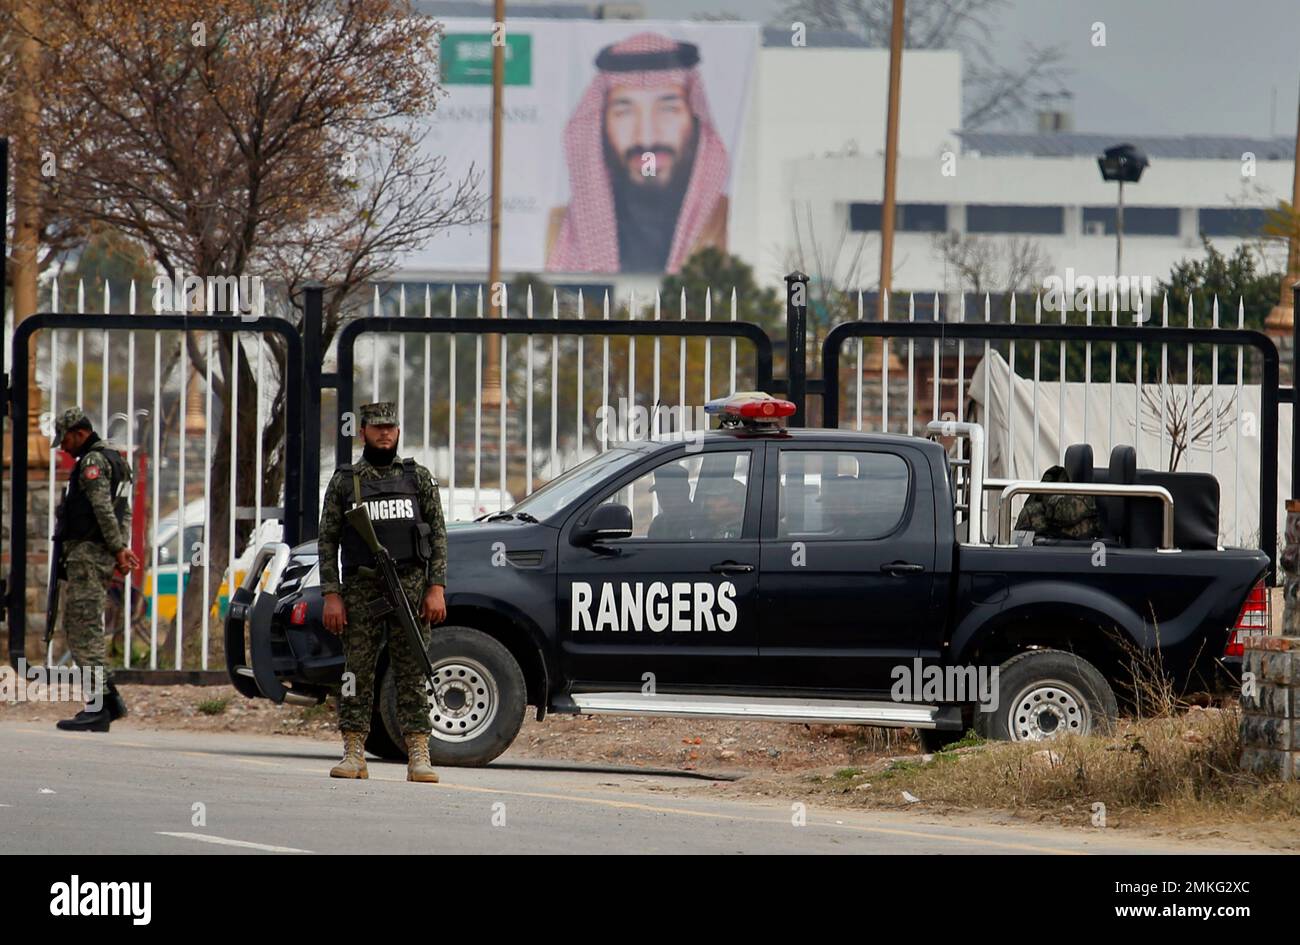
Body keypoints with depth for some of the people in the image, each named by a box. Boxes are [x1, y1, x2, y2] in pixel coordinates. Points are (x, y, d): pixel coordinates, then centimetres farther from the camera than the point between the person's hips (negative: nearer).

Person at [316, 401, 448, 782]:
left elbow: (438, 536, 8)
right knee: (357, 672, -1)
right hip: (361, 589, 0)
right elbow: (327, 541, 6)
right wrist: (331, 595, -3)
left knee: (412, 673, -2)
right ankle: (354, 754, 3)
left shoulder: (419, 478, 10)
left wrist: (436, 589, -3)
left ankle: (418, 755, -3)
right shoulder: (344, 482, 8)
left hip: (410, 585, 0)